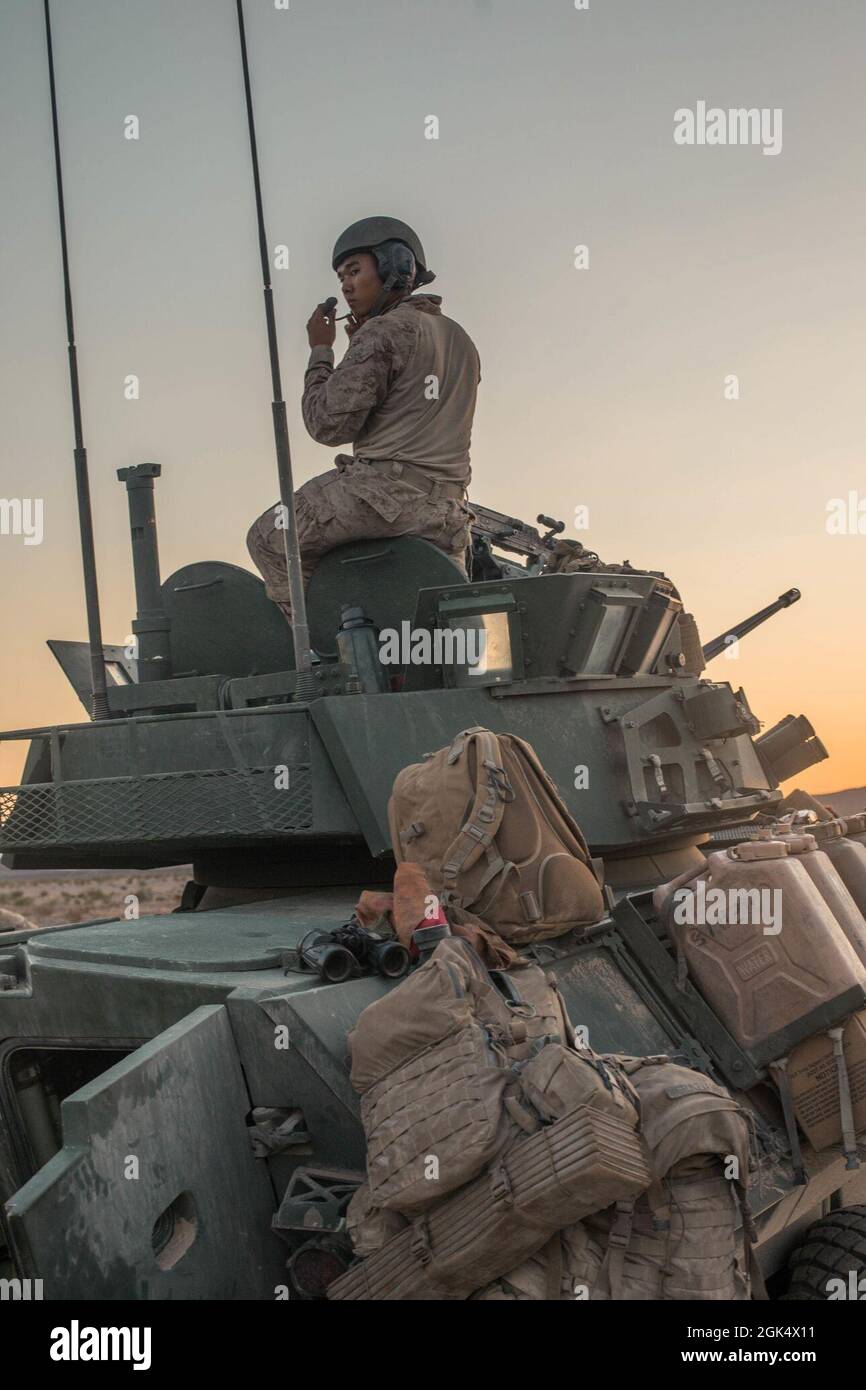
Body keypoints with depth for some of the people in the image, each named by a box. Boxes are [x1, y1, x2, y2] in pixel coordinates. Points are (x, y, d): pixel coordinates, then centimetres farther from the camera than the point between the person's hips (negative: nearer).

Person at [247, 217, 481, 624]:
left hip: (386, 490, -8)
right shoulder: (461, 340, 19)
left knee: (270, 539, 7)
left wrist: (320, 350, 3)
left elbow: (328, 424, -11)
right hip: (448, 507, 8)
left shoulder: (384, 333, -8)